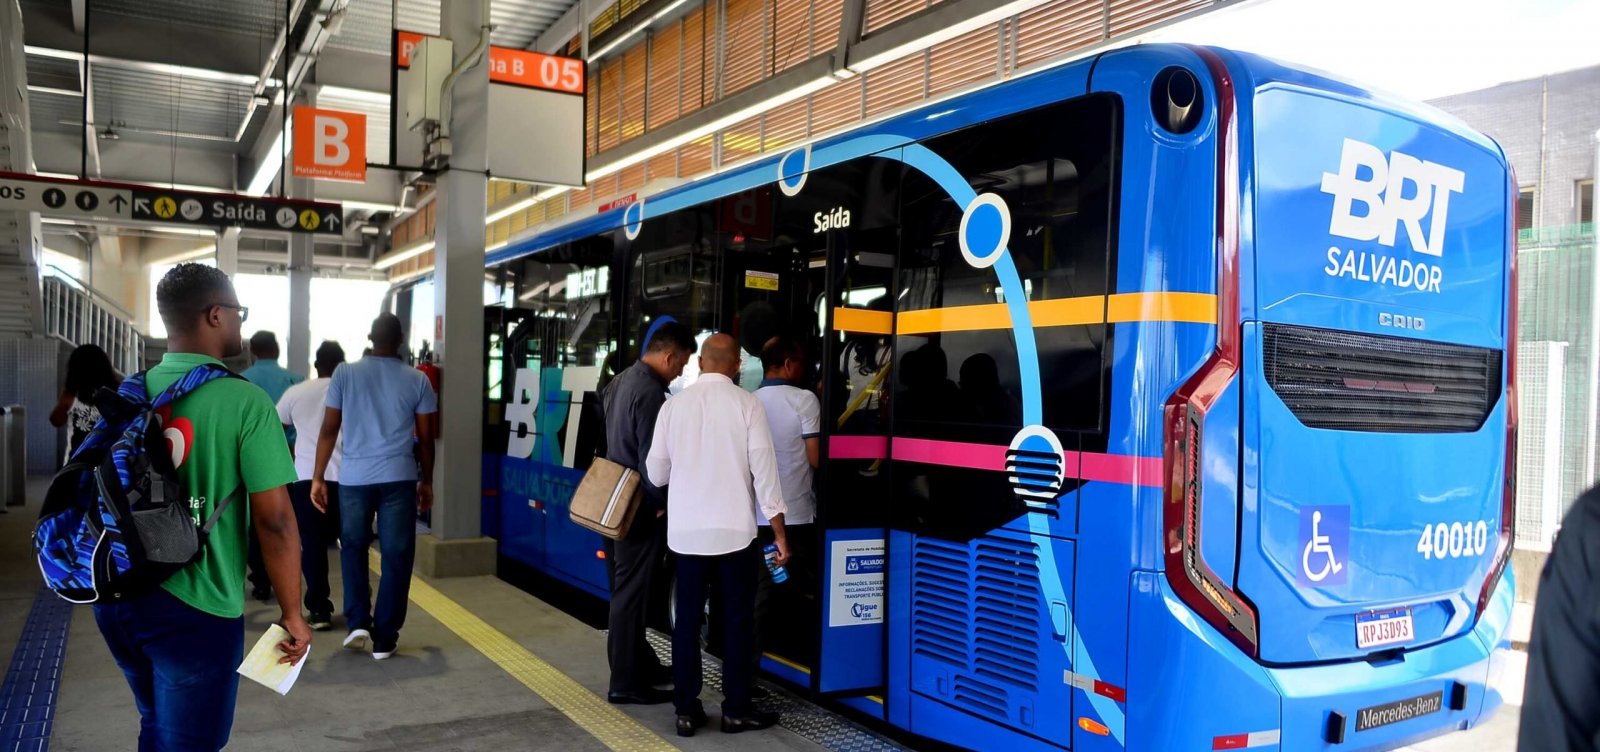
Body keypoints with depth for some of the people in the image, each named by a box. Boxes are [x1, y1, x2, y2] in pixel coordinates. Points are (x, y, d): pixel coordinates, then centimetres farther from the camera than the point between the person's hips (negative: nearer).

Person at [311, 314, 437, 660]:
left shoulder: (345, 373, 3)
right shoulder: (418, 380, 3)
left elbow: (329, 430, 1)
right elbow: (426, 438, 5)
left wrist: (318, 477, 8)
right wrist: (427, 481, 16)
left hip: (353, 476, 1)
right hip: (399, 478, -1)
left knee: (353, 548, 21)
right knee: (396, 557, 6)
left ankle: (357, 622, 12)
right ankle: (384, 639, 9)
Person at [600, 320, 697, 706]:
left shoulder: (620, 381, 10)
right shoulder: (651, 393, -21)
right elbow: (651, 458, -22)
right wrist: (659, 504, -10)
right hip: (639, 510, -10)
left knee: (625, 590, 17)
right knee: (632, 595, -2)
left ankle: (642, 664, 30)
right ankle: (625, 684, 7)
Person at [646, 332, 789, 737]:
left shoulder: (674, 404, 1)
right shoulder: (747, 404, -6)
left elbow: (656, 472, 7)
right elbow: (763, 469, -8)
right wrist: (779, 533, -1)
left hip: (686, 530, 3)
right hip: (735, 528, -2)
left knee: (687, 619, 10)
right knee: (737, 620, 8)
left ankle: (686, 710, 15)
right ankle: (737, 710, 15)